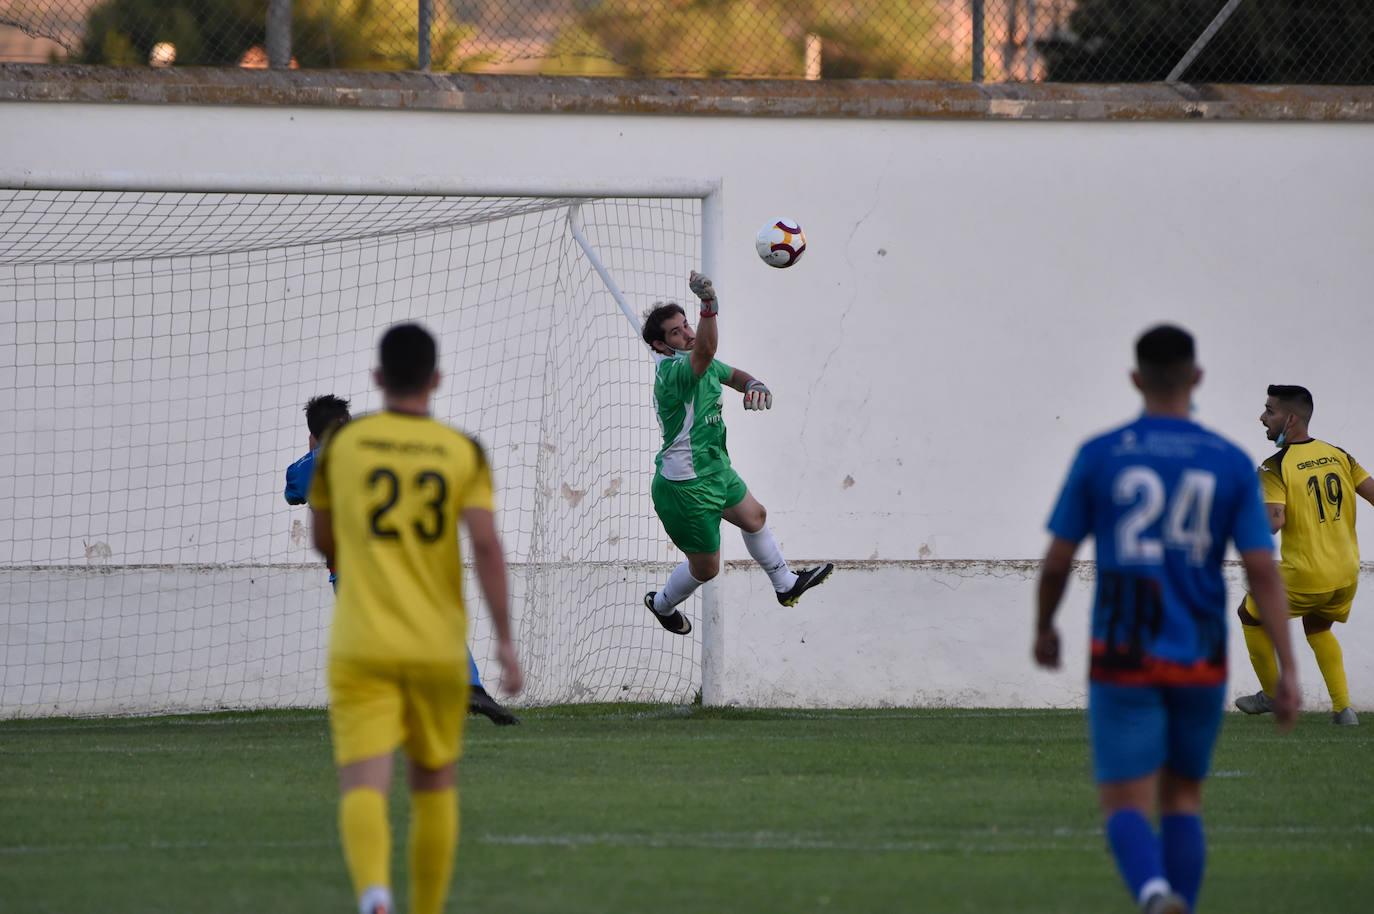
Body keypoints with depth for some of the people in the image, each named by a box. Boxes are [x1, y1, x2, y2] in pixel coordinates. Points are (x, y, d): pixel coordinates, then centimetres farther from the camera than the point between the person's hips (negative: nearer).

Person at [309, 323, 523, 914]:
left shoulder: (341, 445, 2)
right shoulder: (463, 453, 2)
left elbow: (324, 542, 13)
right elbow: (486, 545, -10)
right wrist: (505, 641, -9)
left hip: (361, 646, -2)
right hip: (438, 645, 2)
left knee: (363, 786, -11)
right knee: (435, 786, 20)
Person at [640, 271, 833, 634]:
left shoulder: (695, 359, -1)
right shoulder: (672, 371, -31)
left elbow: (731, 375, 16)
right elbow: (706, 350, -53)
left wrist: (753, 385, -9)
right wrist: (709, 303, -69)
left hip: (716, 469, 10)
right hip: (685, 488, -10)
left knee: (754, 517, 29)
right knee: (706, 567, 7)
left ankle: (786, 584, 52)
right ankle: (663, 603, 38)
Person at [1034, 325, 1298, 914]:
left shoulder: (1098, 457, -4)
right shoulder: (1230, 464, -1)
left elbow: (1056, 560, 1)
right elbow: (1263, 571, -7)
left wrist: (1043, 630, 19)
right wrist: (1288, 670, -6)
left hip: (1124, 661, -2)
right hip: (1201, 665, 2)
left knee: (1126, 808, -2)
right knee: (1182, 797, 20)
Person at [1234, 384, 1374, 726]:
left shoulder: (1275, 468, -12)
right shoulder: (1338, 455, 4)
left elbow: (1274, 522, -25)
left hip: (1304, 577, -6)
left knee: (1250, 615, 21)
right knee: (1317, 628, 31)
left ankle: (1273, 695, 30)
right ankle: (1343, 708, 20)